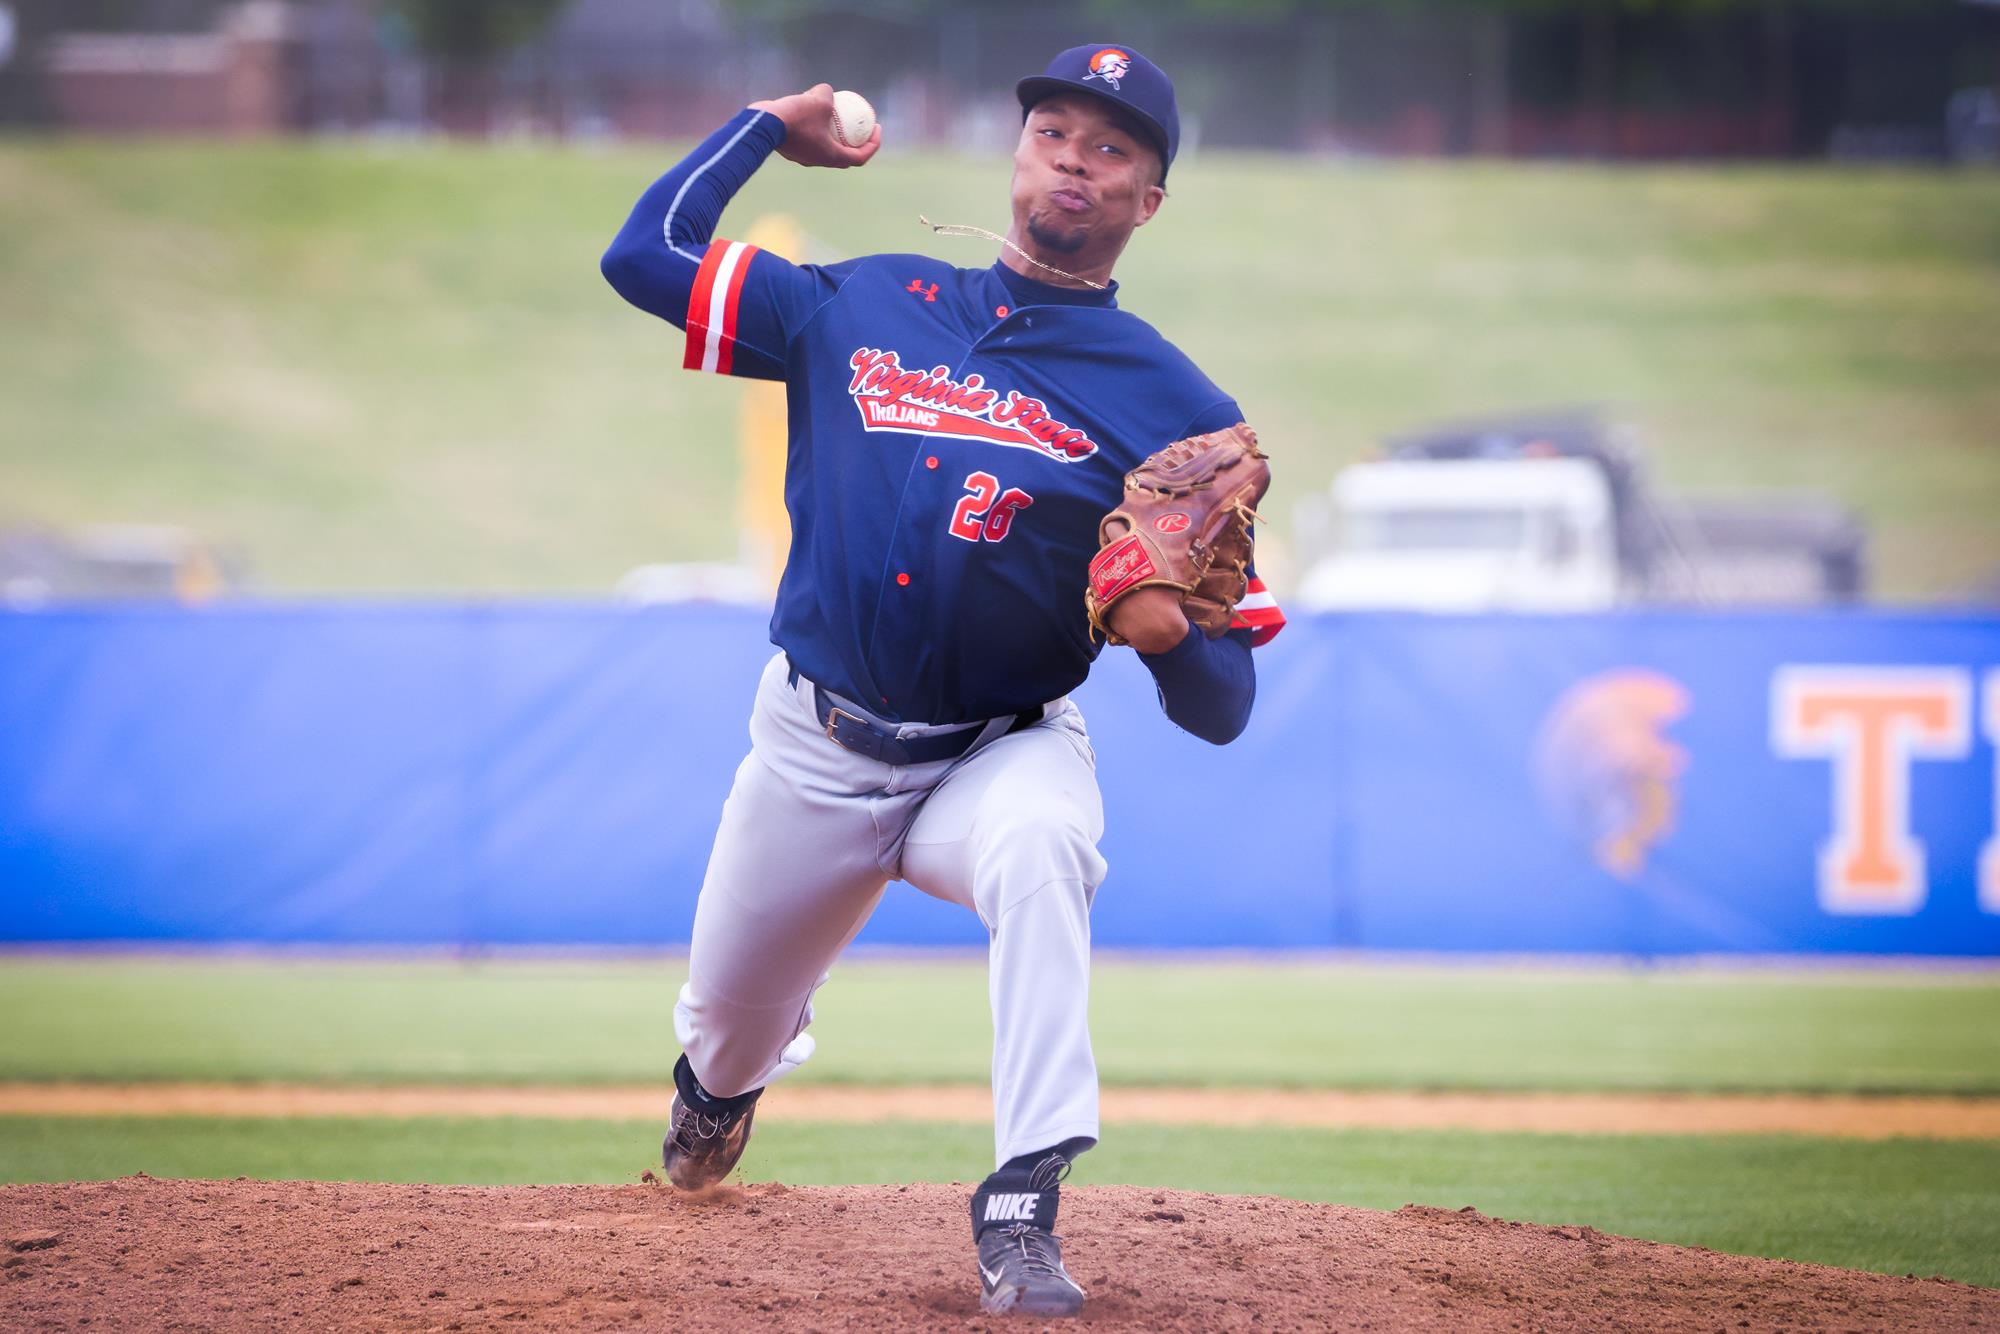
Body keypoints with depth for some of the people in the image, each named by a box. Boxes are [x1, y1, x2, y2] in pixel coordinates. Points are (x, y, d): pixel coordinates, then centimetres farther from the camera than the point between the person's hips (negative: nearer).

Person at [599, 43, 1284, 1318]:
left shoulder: (1175, 411, -5)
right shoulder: (862, 307, 3)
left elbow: (1223, 710, -8)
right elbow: (645, 253, 5)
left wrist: (1168, 632, -30)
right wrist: (769, 123, 11)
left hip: (1006, 755, -3)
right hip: (814, 755, 3)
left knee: (1040, 844, -38)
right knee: (726, 1029, 14)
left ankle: (1023, 1210, -37)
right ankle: (721, 1082, 54)